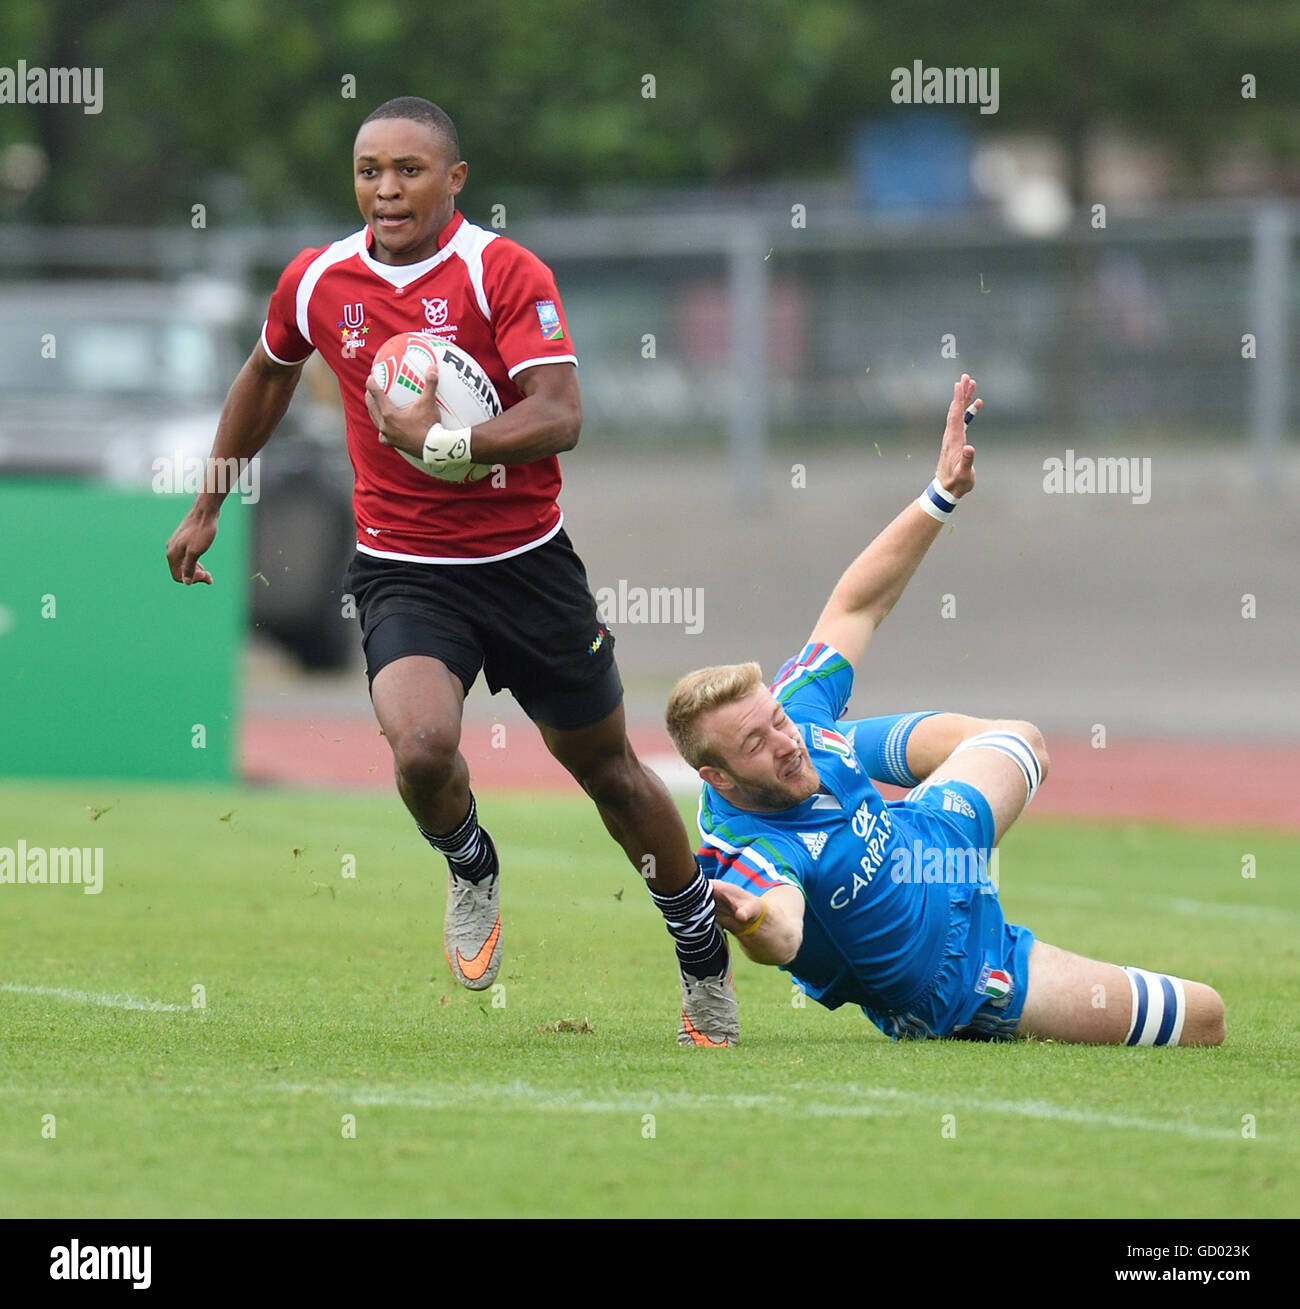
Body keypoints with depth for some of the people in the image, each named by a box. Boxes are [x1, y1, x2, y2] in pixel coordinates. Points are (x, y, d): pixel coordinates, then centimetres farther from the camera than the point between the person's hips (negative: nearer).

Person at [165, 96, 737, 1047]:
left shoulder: (506, 272, -13)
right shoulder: (318, 281, 0)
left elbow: (560, 416, -22)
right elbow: (267, 379, 22)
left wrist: (439, 442, -32)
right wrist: (207, 508, 28)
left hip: (527, 563, -1)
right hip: (403, 569, 1)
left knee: (607, 767, 11)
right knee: (423, 748, -25)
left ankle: (706, 964, 31)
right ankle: (473, 873, 9)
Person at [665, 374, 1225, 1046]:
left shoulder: (793, 712, -20)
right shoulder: (745, 852, -40)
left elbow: (856, 605, -6)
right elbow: (781, 936, -62)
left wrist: (942, 494, -9)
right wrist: (749, 918, -86)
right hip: (947, 985, -7)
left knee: (1018, 740, 37)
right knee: (1201, 1016, -2)